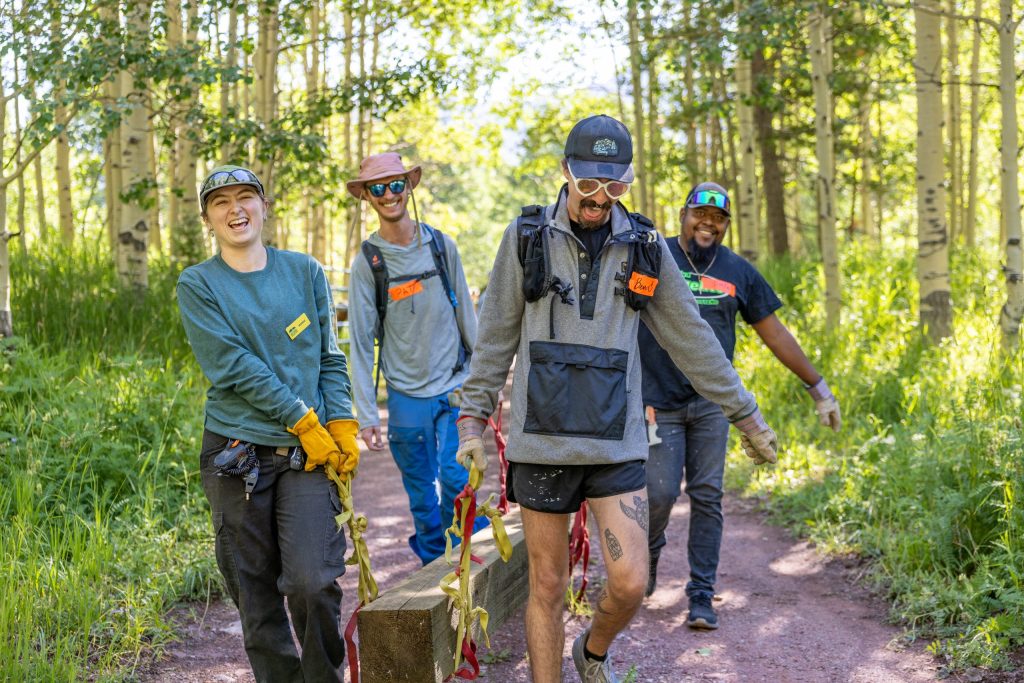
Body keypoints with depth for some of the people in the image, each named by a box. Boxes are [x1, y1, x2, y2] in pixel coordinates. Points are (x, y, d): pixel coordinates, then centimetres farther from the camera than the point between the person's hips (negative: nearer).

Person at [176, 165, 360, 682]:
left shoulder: (305, 272, 11)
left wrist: (342, 425, -1)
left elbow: (329, 357, 13)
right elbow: (235, 366, -7)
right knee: (254, 594, 4)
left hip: (309, 455, 1)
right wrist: (304, 422, -11)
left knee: (313, 582, -12)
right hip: (236, 454, 0)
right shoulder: (197, 285, 3)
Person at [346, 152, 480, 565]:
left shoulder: (442, 246, 3)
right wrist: (366, 414, -8)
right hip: (406, 396, 0)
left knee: (457, 481, -9)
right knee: (421, 495, 8)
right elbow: (361, 342, -4)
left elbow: (466, 315, 9)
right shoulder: (367, 262, -2)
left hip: (454, 389, 0)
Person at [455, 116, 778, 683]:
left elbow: (691, 338, 12)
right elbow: (496, 336, 6)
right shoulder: (528, 236, 2)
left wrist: (744, 412, 14)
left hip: (616, 442, 1)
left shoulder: (644, 246, 6)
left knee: (630, 583, -5)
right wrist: (472, 417, 2)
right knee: (547, 586, 5)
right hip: (541, 441, -1)